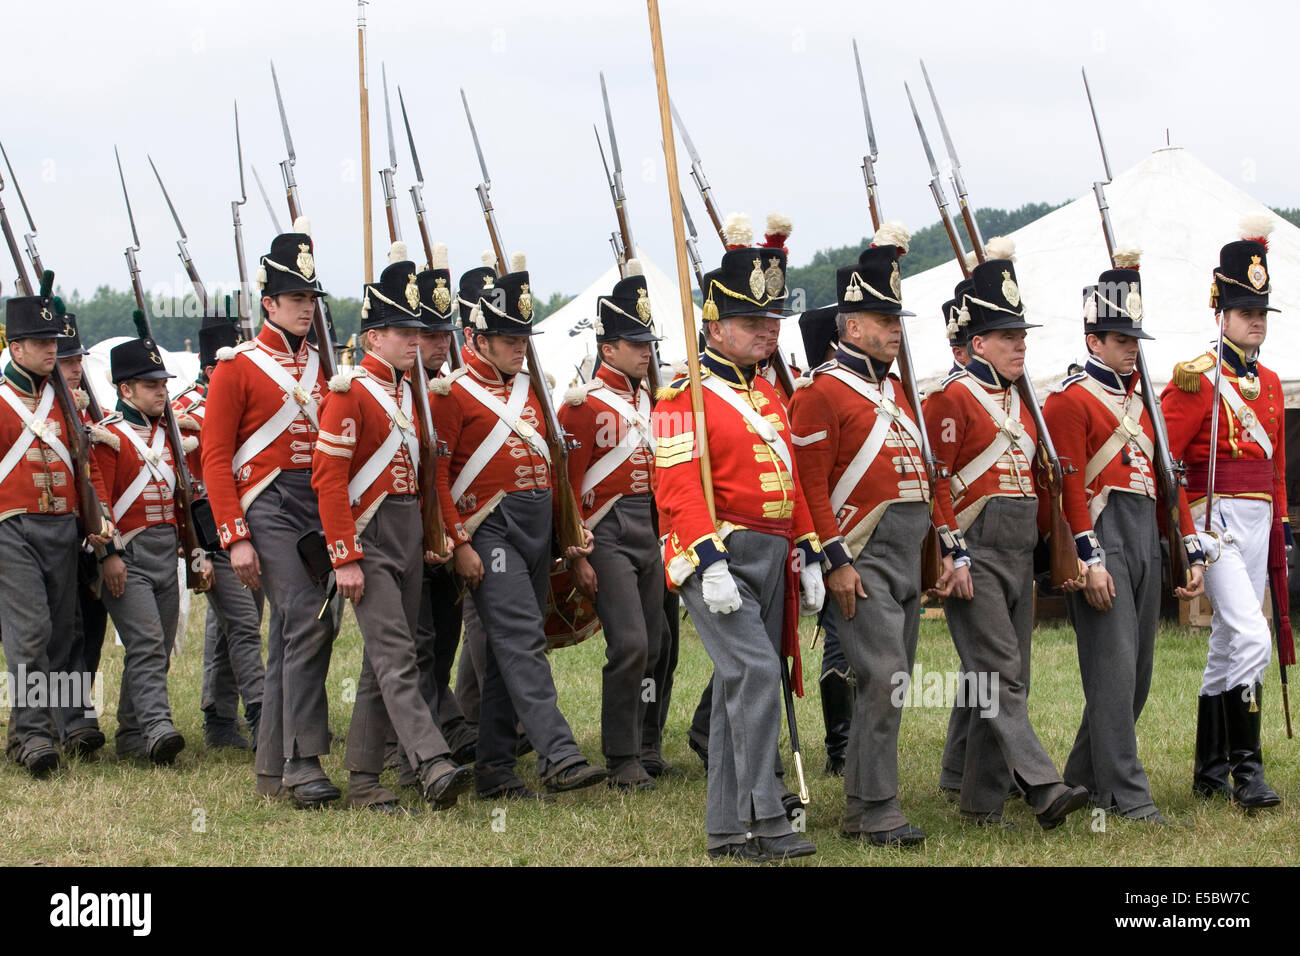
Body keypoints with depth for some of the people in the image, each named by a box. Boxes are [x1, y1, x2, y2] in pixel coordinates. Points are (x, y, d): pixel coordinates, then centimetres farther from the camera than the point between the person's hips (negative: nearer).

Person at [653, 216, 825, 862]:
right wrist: (711, 563, -24)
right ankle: (763, 821, -21)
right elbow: (678, 488, -16)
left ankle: (728, 828, 13)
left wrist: (807, 555, 16)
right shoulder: (686, 398, -8)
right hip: (717, 560, -8)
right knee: (754, 671, -20)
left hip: (771, 559, 8)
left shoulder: (768, 396, 19)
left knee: (741, 688, 9)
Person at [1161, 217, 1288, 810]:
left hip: (1257, 522, 8)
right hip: (1215, 520, -8)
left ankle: (1210, 772, 19)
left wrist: (1281, 526, 16)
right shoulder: (1197, 380, -10)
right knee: (1251, 637, -18)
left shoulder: (1268, 383, 14)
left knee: (1228, 643, 12)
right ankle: (1246, 770, -15)